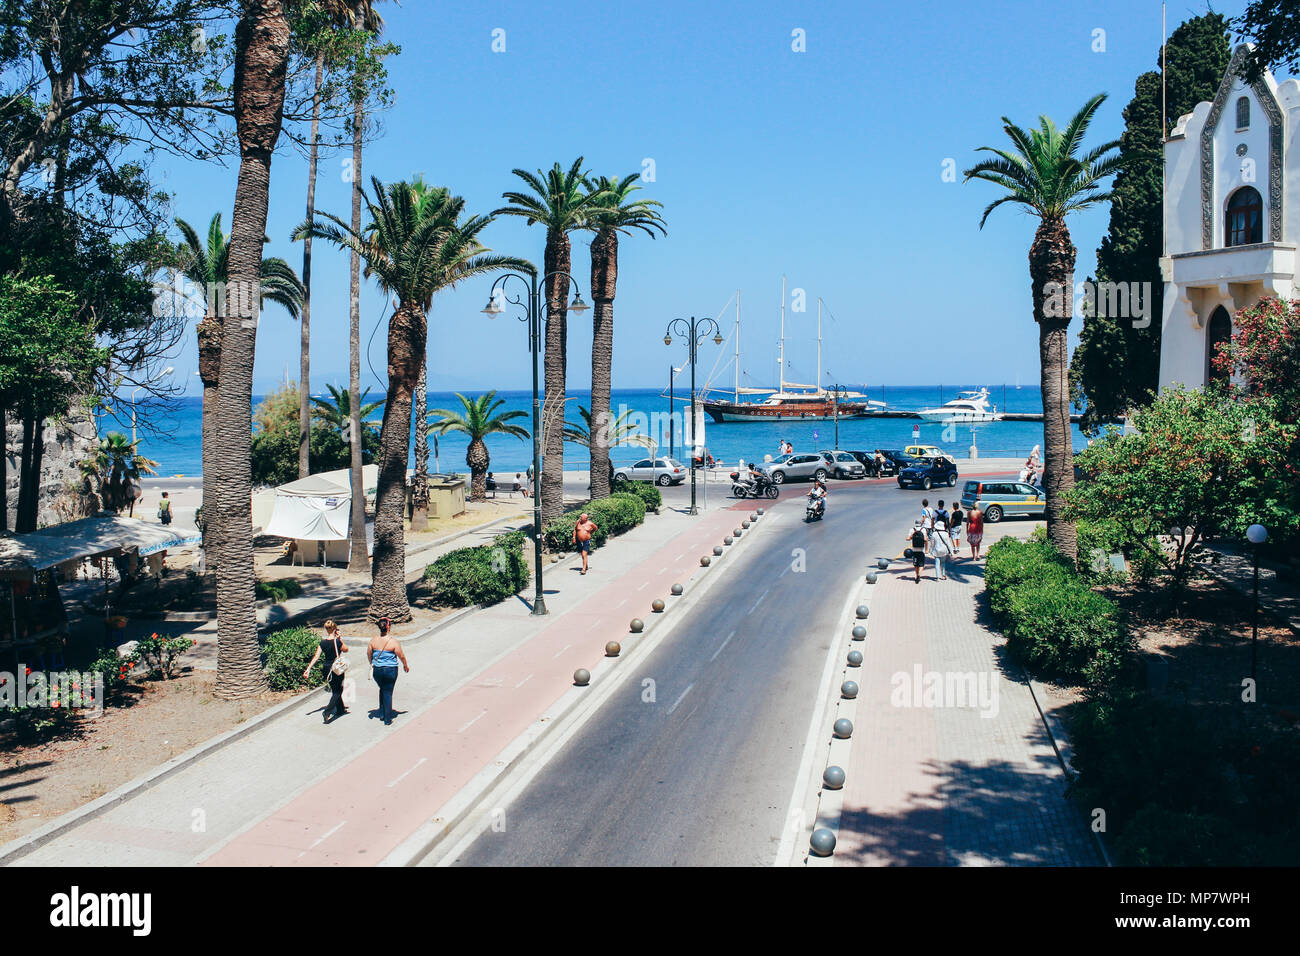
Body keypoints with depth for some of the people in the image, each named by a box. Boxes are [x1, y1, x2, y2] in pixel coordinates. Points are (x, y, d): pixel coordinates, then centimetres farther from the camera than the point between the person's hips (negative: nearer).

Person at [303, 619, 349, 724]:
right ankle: (327, 711, -14)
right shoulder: (337, 641, -18)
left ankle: (341, 709, 36)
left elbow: (316, 657, -7)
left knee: (335, 689, 22)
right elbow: (346, 650, 0)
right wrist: (340, 639, -2)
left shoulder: (322, 642, -4)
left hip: (327, 669, 6)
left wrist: (308, 669, -6)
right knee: (337, 691, 4)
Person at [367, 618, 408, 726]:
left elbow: (368, 654, 6)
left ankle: (382, 714, 30)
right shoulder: (393, 641, -16)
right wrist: (405, 666, 11)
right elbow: (401, 656, -8)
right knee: (388, 692, 7)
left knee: (382, 690, 25)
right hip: (390, 670, -3)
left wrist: (371, 664, 25)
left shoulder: (373, 640, -6)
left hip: (377, 670, 3)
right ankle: (387, 719, 11)